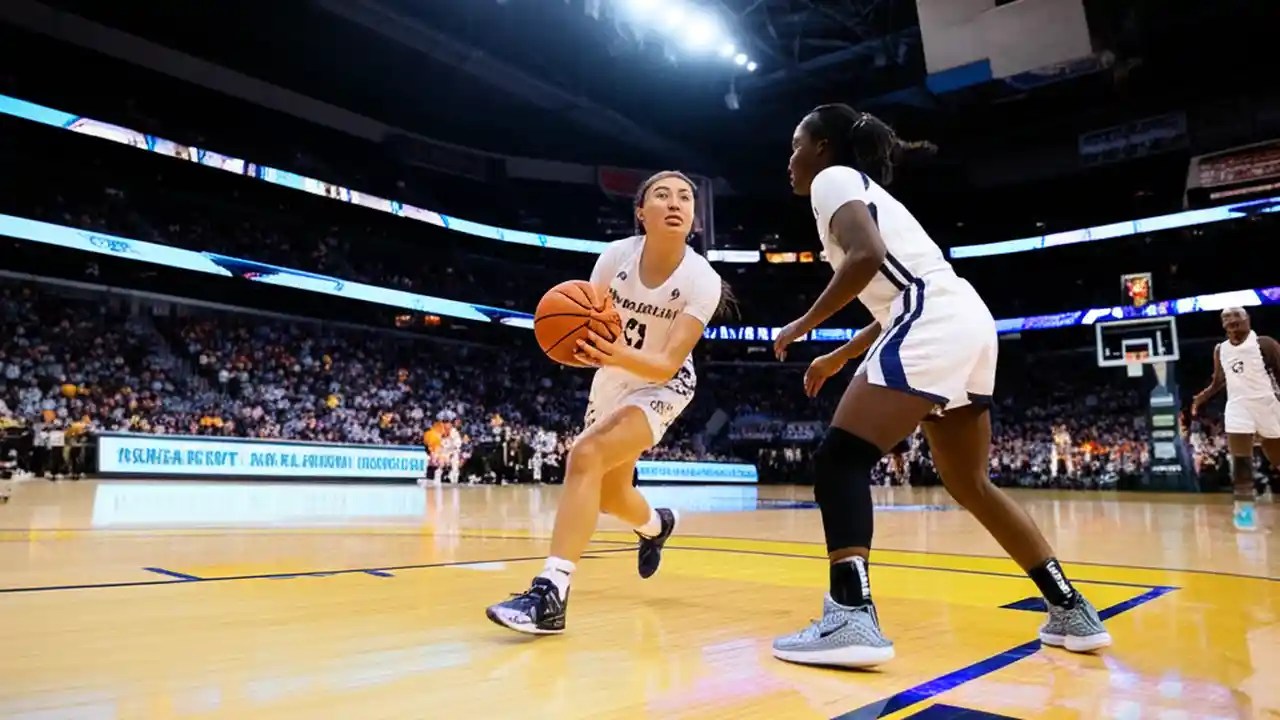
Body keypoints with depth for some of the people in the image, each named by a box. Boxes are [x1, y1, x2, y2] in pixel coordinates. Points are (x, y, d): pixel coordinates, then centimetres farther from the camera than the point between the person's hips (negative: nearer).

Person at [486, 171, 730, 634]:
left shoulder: (703, 280, -25)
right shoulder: (617, 255, -17)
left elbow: (667, 365, -29)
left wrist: (621, 355, -49)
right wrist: (581, 345, -35)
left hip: (661, 387, -5)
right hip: (612, 380, 5)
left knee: (586, 455, -30)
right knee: (610, 492, 17)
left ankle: (551, 593, -29)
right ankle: (656, 525, 53)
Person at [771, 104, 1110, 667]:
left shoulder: (832, 178, 4)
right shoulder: (866, 190, 31)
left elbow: (866, 256, -17)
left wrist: (805, 324, -6)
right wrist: (837, 359, 33)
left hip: (934, 325, -10)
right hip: (965, 323, 10)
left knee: (839, 461, -10)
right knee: (969, 484, 17)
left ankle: (851, 618, -20)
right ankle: (1072, 611, 22)